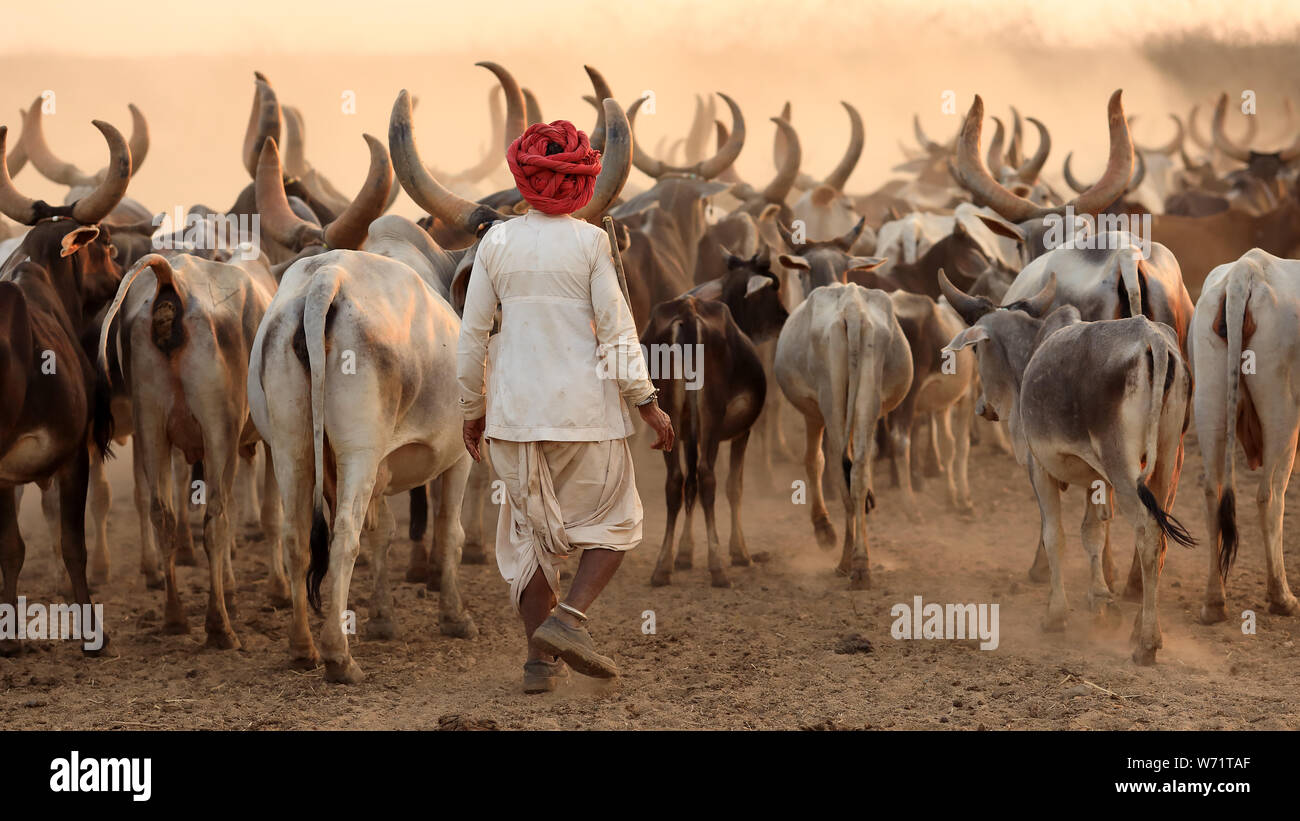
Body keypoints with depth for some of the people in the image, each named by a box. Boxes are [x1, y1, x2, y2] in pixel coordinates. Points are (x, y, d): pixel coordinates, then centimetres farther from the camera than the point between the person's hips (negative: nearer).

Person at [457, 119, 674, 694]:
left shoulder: (497, 242, 1)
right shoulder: (590, 242, -6)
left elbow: (472, 335, 3)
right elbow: (616, 329, -9)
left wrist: (473, 410, 14)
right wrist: (648, 405, -4)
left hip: (515, 406, 3)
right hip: (584, 407, -3)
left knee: (530, 528, 14)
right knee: (613, 522, 11)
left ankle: (540, 658, 11)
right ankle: (568, 617, -11)